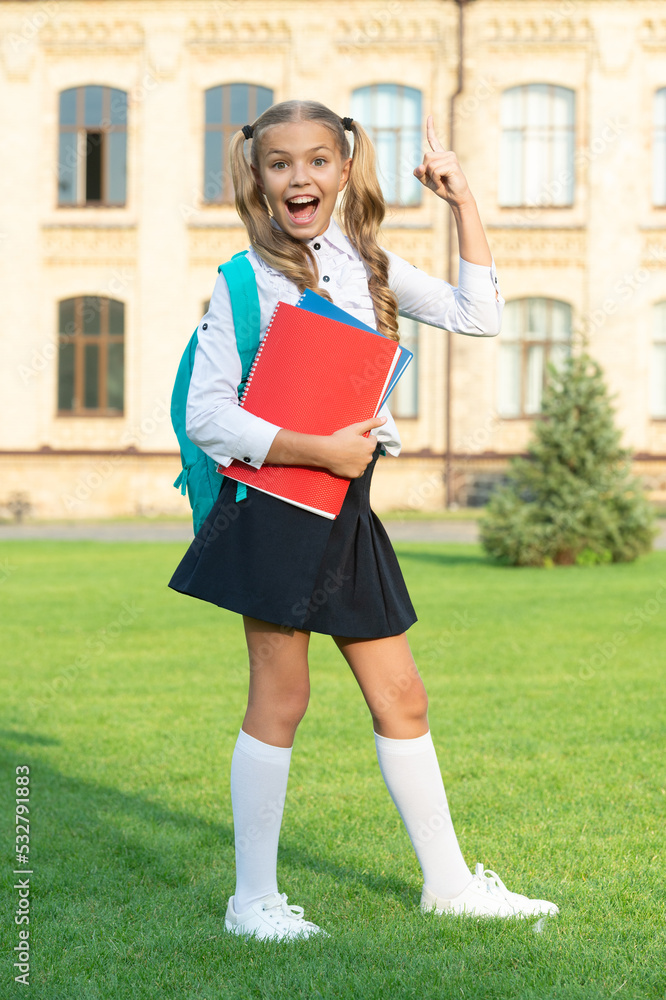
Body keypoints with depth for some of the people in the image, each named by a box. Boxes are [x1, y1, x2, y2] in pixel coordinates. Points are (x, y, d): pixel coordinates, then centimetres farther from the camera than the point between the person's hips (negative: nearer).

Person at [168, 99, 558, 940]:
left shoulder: (368, 263, 11)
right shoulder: (246, 281, -7)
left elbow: (477, 318, 11)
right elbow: (207, 415, -13)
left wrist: (463, 202, 10)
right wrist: (321, 449, -18)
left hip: (345, 511, 6)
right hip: (273, 507, -6)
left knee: (400, 698, 11)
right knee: (280, 699, -1)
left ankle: (447, 880, 23)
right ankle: (252, 898, 11)